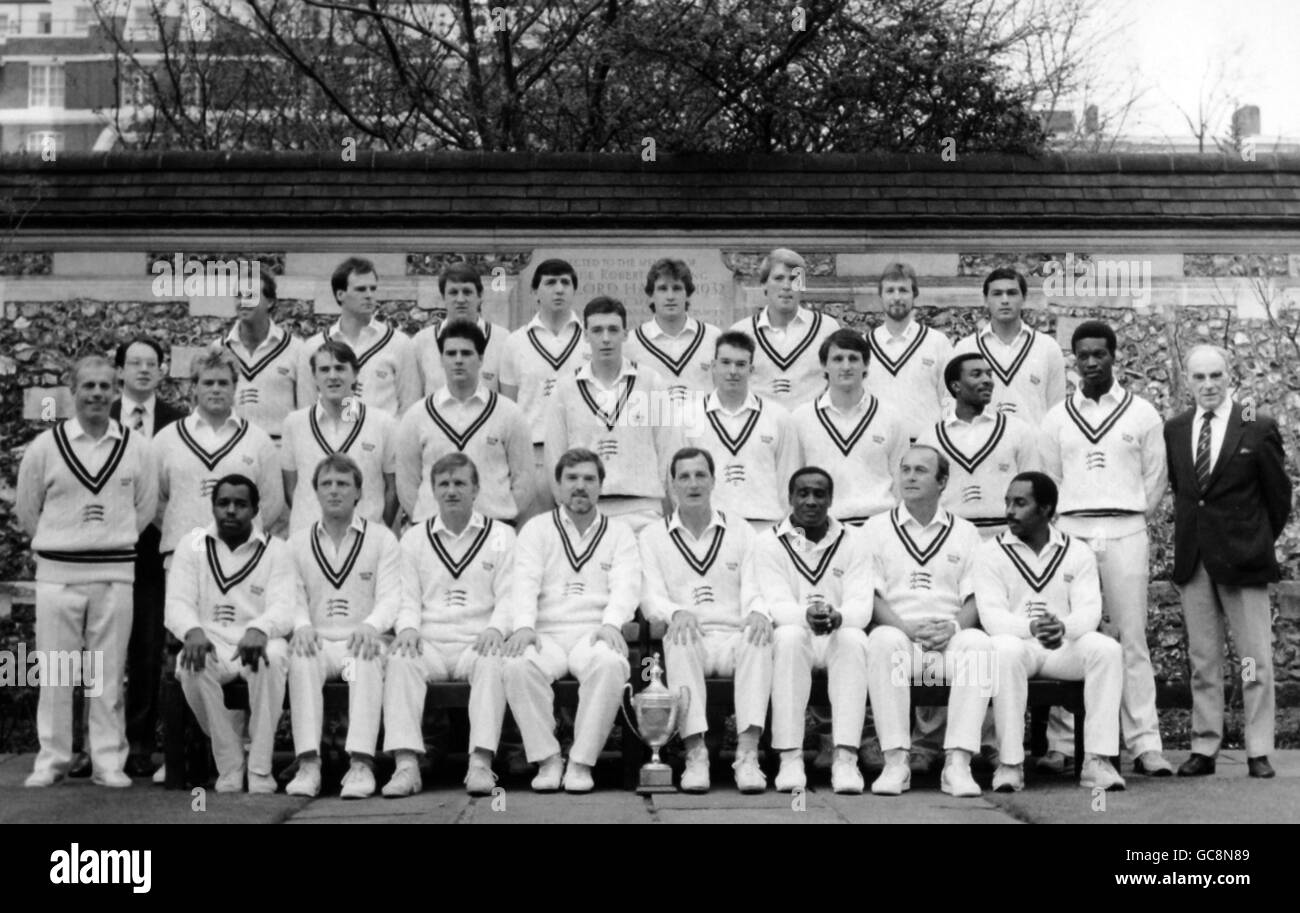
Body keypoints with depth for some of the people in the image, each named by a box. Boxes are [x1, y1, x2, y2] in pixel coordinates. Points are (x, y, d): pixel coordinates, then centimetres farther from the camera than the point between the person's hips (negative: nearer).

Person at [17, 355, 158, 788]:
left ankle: (109, 761, 10)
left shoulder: (138, 448, 3)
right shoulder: (44, 446, 1)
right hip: (57, 572, 0)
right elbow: (26, 510, 9)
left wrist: (114, 540, 9)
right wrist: (62, 543, 11)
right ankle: (51, 759, 13)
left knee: (109, 672, 4)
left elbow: (146, 508, 11)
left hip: (115, 572, 0)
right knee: (55, 671, 3)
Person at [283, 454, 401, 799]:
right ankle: (308, 763, -38)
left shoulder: (381, 538, 12)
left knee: (367, 659, -36)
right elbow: (293, 598, 8)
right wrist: (302, 626, -16)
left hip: (361, 640, -1)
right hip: (317, 640, 1)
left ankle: (361, 763, -43)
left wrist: (370, 625, -21)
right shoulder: (297, 542, 18)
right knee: (300, 658, -33)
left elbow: (390, 595, 0)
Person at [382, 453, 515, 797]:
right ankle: (406, 764, -36)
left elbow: (508, 596, 5)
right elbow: (408, 598, 13)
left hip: (479, 642, -1)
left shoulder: (501, 535, 14)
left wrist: (495, 628, -16)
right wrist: (408, 628, -10)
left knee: (493, 662, -35)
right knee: (400, 659, -31)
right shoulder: (414, 538, 19)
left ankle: (481, 763, -40)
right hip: (429, 643, 1)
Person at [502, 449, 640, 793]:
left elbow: (626, 584, 0)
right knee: (518, 665, -33)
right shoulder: (537, 529, 16)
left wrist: (611, 624, -21)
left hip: (595, 633, 0)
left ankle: (582, 761, -24)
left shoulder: (619, 532, 16)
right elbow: (525, 582, 0)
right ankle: (547, 759, -19)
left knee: (610, 665, -35)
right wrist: (524, 626, -20)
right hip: (546, 634, 0)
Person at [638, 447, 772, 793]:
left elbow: (752, 589, 7)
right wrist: (676, 613, -23)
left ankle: (748, 753, -38)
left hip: (733, 637, 1)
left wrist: (758, 613, -19)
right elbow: (651, 597, 2)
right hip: (688, 642, -1)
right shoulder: (653, 536, 13)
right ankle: (696, 754, -36)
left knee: (759, 638, -33)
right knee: (680, 639, -36)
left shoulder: (740, 532, 16)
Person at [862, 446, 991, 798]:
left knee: (979, 643, -32)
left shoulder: (965, 532, 17)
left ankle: (958, 762, -33)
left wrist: (954, 627, -12)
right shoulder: (876, 528, 13)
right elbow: (869, 596, 3)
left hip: (950, 640, 1)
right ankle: (895, 761, -32)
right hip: (900, 638, -1)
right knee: (884, 640, -36)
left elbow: (975, 598, 9)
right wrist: (907, 627, -14)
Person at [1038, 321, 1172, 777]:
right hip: (1070, 533, 1)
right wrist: (1062, 525, 6)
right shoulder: (1056, 418, 11)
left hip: (1125, 533, -1)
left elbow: (1155, 480, 9)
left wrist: (1130, 523, 7)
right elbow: (1050, 482, 12)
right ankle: (1061, 744, 1)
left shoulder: (1142, 413, 7)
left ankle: (1145, 744, -1)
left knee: (1132, 639, -3)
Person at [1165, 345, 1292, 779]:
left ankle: (1259, 752, 9)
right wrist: (1191, 536, 11)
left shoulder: (1258, 428, -3)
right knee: (1202, 659, 8)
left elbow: (1279, 494, 4)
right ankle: (1203, 748, 13)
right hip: (1193, 559, 3)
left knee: (1255, 658, 1)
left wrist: (1260, 542, 9)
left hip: (1242, 556, -3)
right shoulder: (1174, 430, 7)